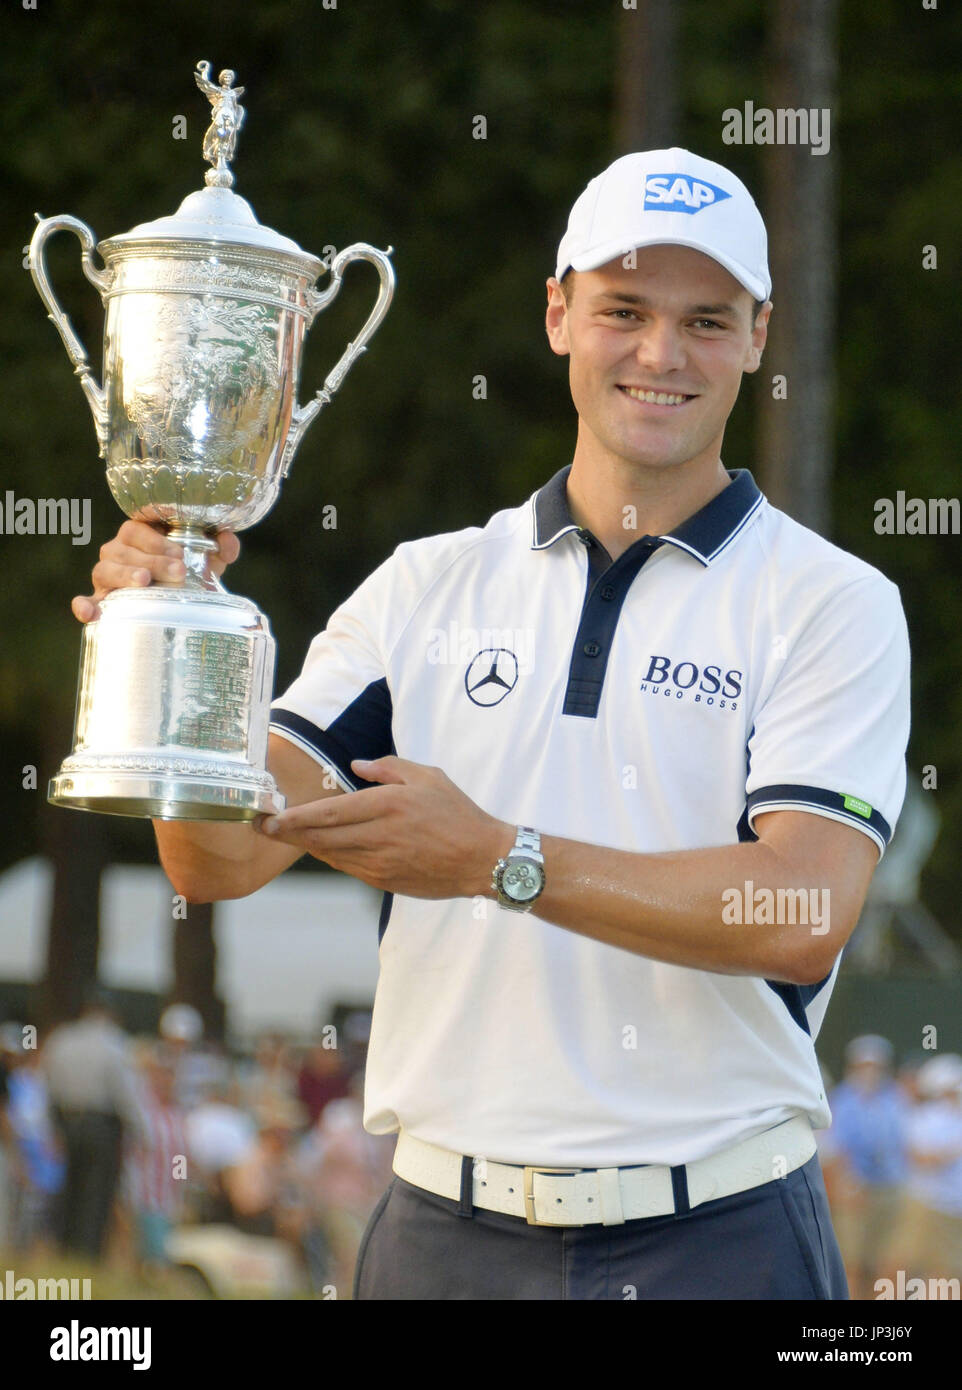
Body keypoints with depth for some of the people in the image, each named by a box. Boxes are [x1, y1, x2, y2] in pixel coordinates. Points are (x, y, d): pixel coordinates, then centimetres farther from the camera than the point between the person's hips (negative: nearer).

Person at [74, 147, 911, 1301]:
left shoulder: (831, 603, -1)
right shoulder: (427, 588, 9)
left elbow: (802, 921, -14)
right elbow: (221, 858, 1)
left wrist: (500, 859, -22)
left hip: (717, 1239, -3)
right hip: (447, 1235, 3)